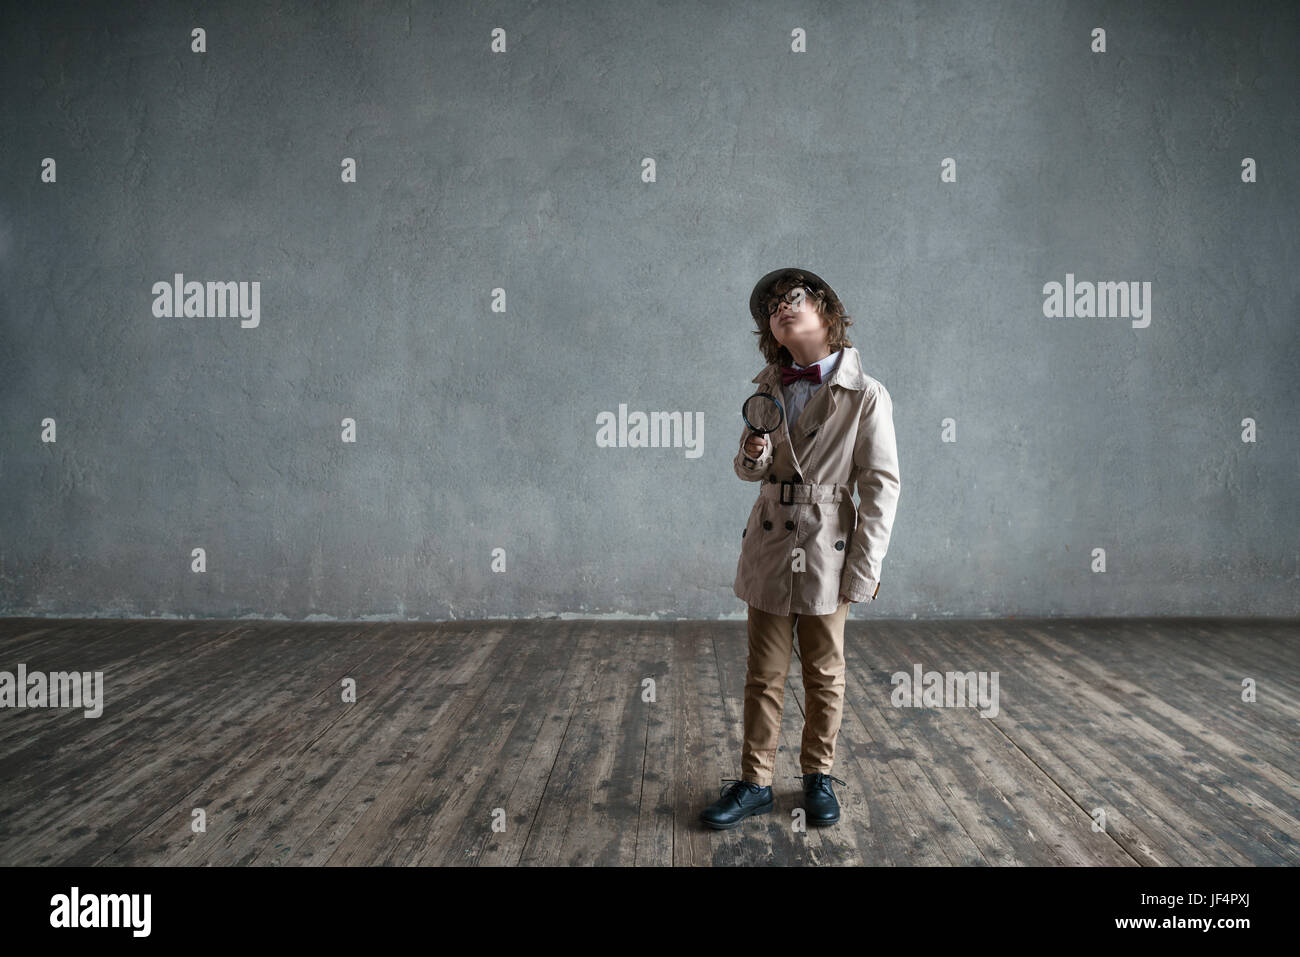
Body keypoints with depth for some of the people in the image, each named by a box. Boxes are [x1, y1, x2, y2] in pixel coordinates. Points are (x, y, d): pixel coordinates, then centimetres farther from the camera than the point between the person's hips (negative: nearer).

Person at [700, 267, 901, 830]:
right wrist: (753, 454, -10)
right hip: (769, 552, 3)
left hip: (826, 556, -3)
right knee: (764, 676, 10)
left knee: (824, 676, 12)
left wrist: (863, 572, -11)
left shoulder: (865, 397, -10)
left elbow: (881, 487, -9)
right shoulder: (769, 391, 5)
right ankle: (755, 782, 22)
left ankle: (818, 776, 30)